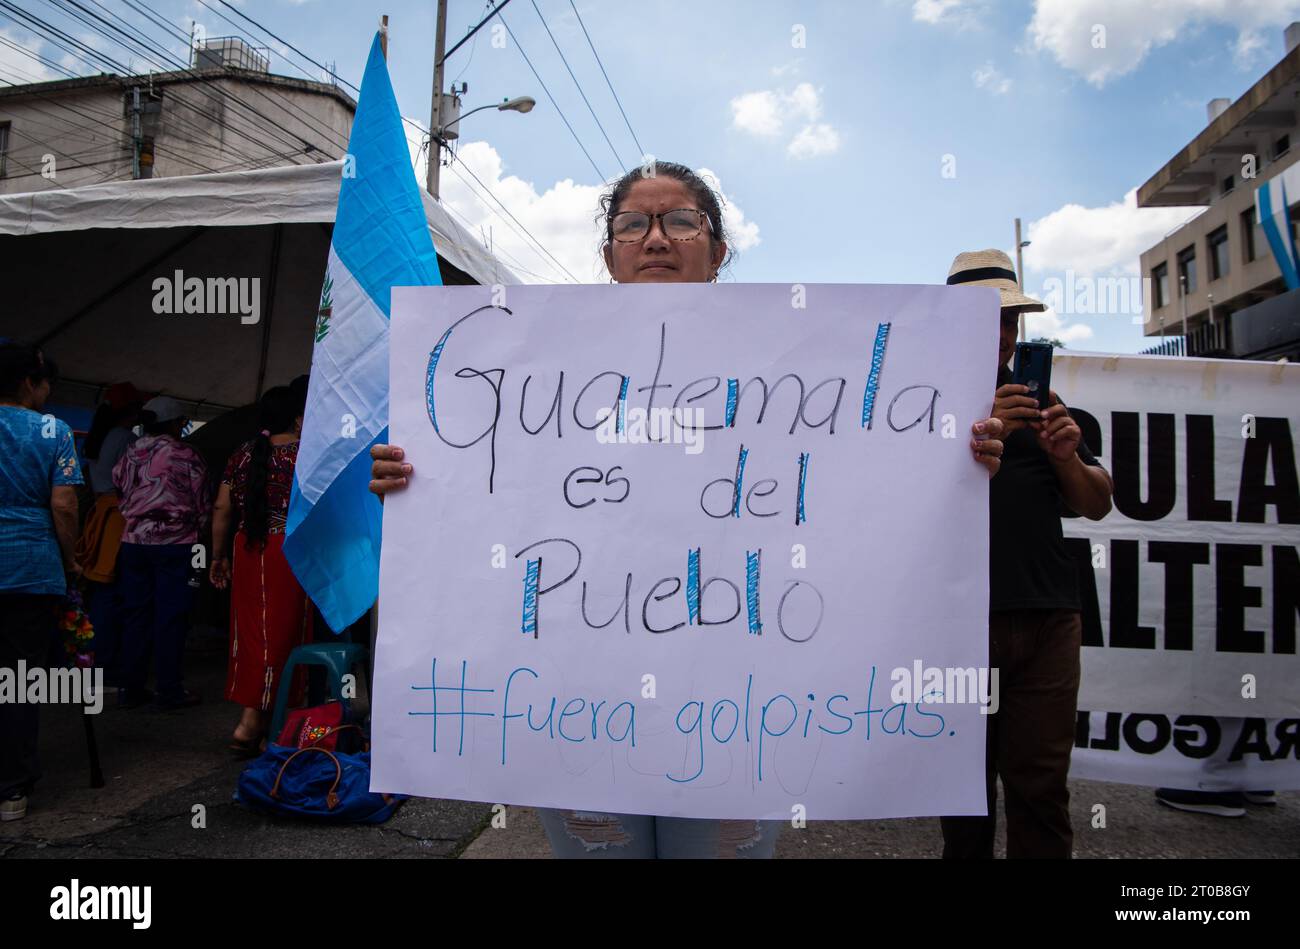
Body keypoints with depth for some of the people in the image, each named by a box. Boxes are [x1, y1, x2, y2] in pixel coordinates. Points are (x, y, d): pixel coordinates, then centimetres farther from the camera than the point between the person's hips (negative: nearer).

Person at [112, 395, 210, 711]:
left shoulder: (130, 455, 8)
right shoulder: (186, 455, -4)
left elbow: (118, 492, 12)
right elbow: (201, 504, -1)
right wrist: (198, 532, 14)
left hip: (133, 541, 5)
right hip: (174, 543, -5)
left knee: (135, 614, 10)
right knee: (170, 616, 0)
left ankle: (130, 688, 15)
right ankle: (169, 690, 3)